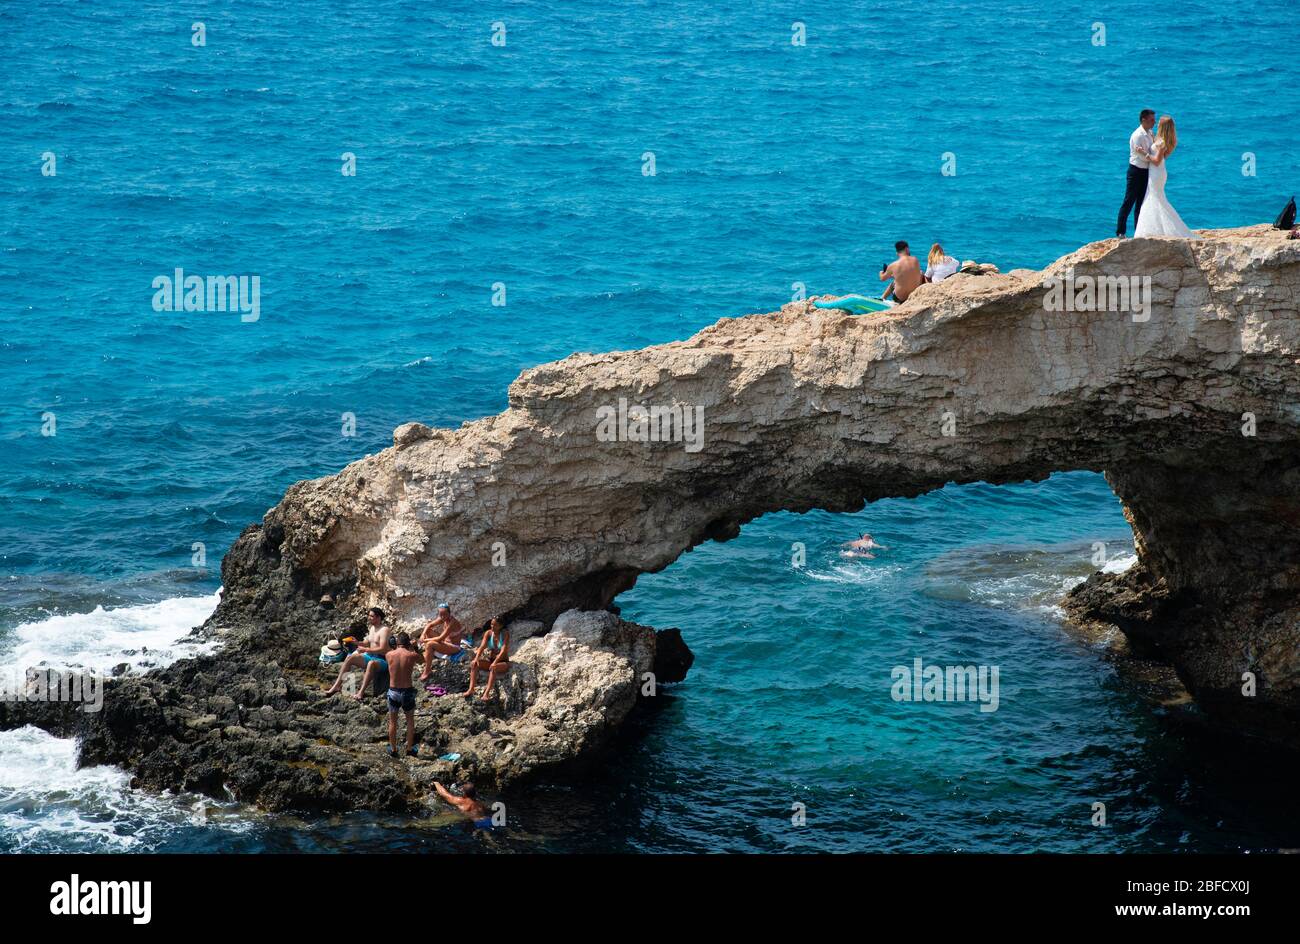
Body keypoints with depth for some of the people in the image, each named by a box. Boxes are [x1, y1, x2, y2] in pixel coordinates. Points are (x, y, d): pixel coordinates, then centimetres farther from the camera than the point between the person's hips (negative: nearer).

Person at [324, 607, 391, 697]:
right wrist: (357, 643, 1)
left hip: (381, 659, -9)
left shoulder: (384, 630, -14)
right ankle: (336, 686, -10)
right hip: (369, 656, 9)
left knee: (371, 663, -42)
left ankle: (361, 692, -48)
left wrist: (365, 650, -22)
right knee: (350, 658, -7)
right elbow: (367, 643, 21)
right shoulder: (372, 628, 14)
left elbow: (382, 649, -22)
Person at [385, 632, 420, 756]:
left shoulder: (389, 655, -8)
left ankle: (393, 750, 23)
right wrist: (411, 647, 21)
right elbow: (420, 658, 11)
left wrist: (398, 647, 25)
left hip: (393, 691, 1)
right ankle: (410, 748, 22)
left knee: (392, 721, 16)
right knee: (410, 720, 19)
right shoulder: (412, 656, -12)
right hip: (408, 691, -1)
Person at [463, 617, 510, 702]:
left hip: (503, 663, -5)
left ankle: (487, 693, -47)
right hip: (490, 660, 5)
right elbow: (482, 646, -12)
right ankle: (471, 690, -32)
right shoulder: (488, 633, -1)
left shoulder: (505, 633, -13)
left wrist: (495, 662, -36)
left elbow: (503, 650, -24)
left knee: (493, 668, -39)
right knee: (473, 663, -21)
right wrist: (476, 658, -30)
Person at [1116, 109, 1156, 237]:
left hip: (1146, 171, 8)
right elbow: (1144, 157, -21)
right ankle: (1120, 232, 1)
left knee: (1141, 203, 13)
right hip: (1136, 172, -8)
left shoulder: (1150, 134, 8)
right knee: (1129, 202, -4)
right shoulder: (1138, 136, -18)